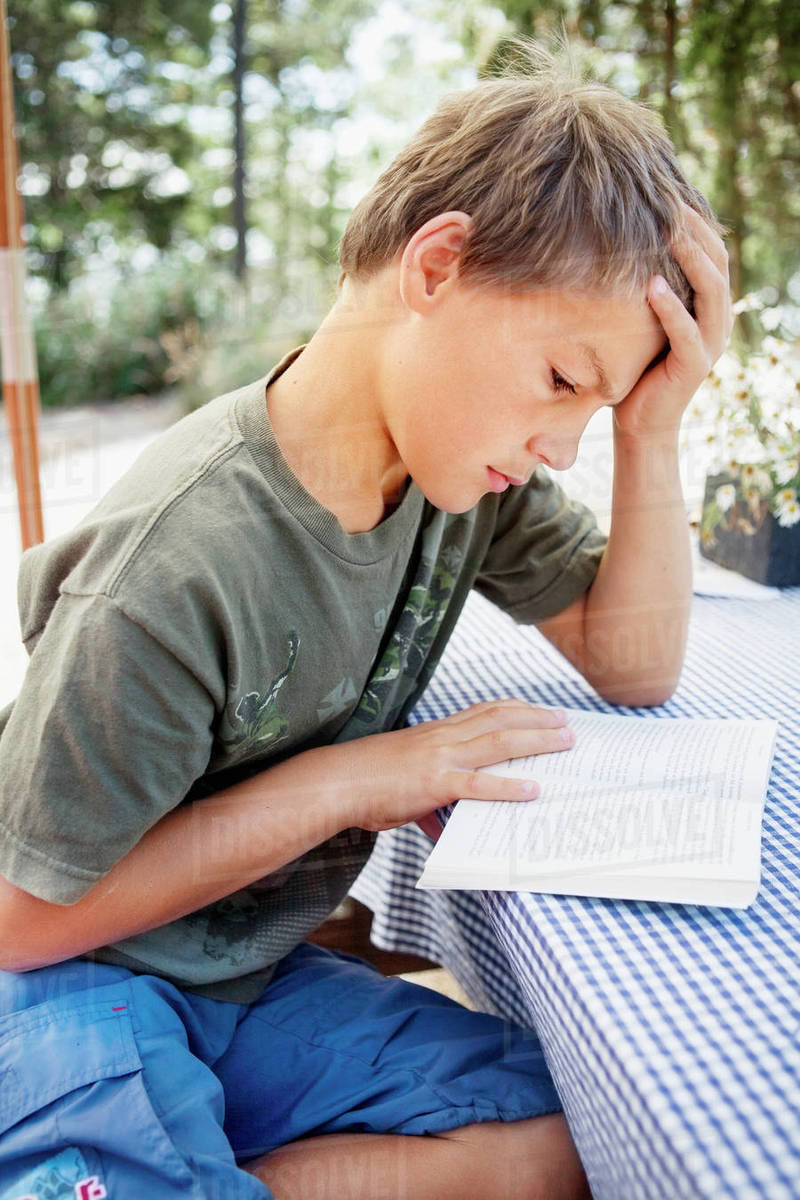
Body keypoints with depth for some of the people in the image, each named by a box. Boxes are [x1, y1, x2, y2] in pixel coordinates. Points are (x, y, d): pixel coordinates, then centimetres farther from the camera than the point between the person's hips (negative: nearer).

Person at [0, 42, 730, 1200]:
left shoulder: (464, 457, -7)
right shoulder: (176, 568, -29)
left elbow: (634, 666, 0)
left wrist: (653, 429, -14)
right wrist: (343, 783, -21)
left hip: (260, 975, 7)